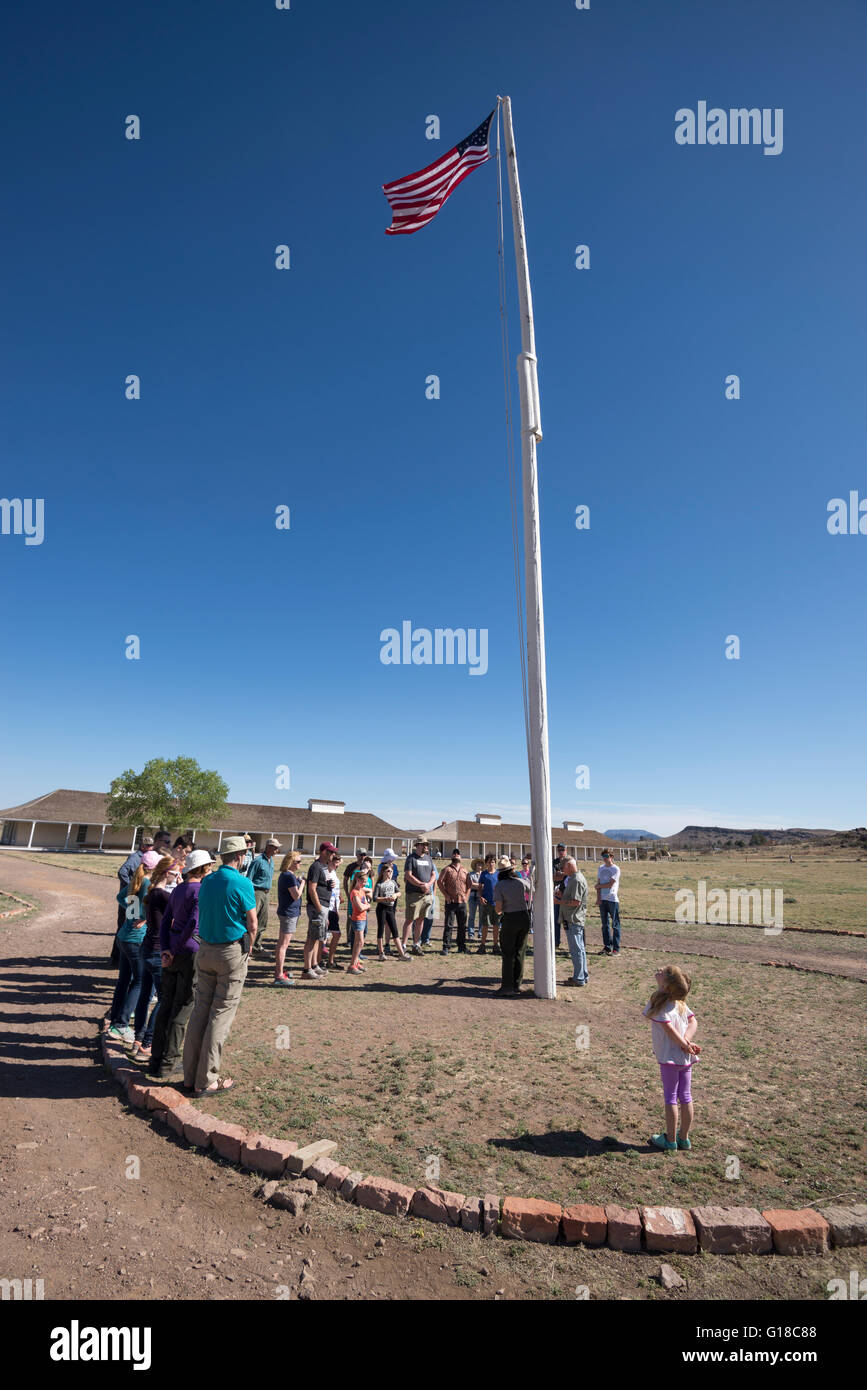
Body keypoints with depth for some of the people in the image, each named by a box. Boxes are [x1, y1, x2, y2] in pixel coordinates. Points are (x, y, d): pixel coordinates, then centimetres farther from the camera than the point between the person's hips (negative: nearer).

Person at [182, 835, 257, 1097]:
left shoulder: (207, 881, 5)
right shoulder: (242, 883, -14)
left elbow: (203, 914, 9)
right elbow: (252, 923, -11)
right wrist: (249, 949, 6)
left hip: (205, 950, 6)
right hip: (232, 952, -6)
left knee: (200, 1010, 12)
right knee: (221, 1015, 1)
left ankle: (191, 1075, 19)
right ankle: (206, 1081, 6)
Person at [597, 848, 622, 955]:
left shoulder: (616, 869, -5)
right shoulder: (601, 868, 13)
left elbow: (610, 884, -10)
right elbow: (598, 883, 10)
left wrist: (599, 886, 2)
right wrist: (598, 897, 0)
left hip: (613, 899, -5)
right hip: (602, 899, 5)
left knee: (615, 924, -2)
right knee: (605, 924, 9)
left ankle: (616, 948, 2)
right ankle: (607, 947, 17)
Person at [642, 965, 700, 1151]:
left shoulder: (658, 1002, -17)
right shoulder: (679, 1002, 4)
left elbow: (669, 1029, -22)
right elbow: (693, 1022, 0)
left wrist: (685, 1045, -12)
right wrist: (686, 1041, -10)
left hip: (669, 1057, -6)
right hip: (686, 1058, 6)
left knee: (670, 1098, 7)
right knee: (685, 1097, 15)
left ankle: (670, 1140, 19)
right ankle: (684, 1138, 28)